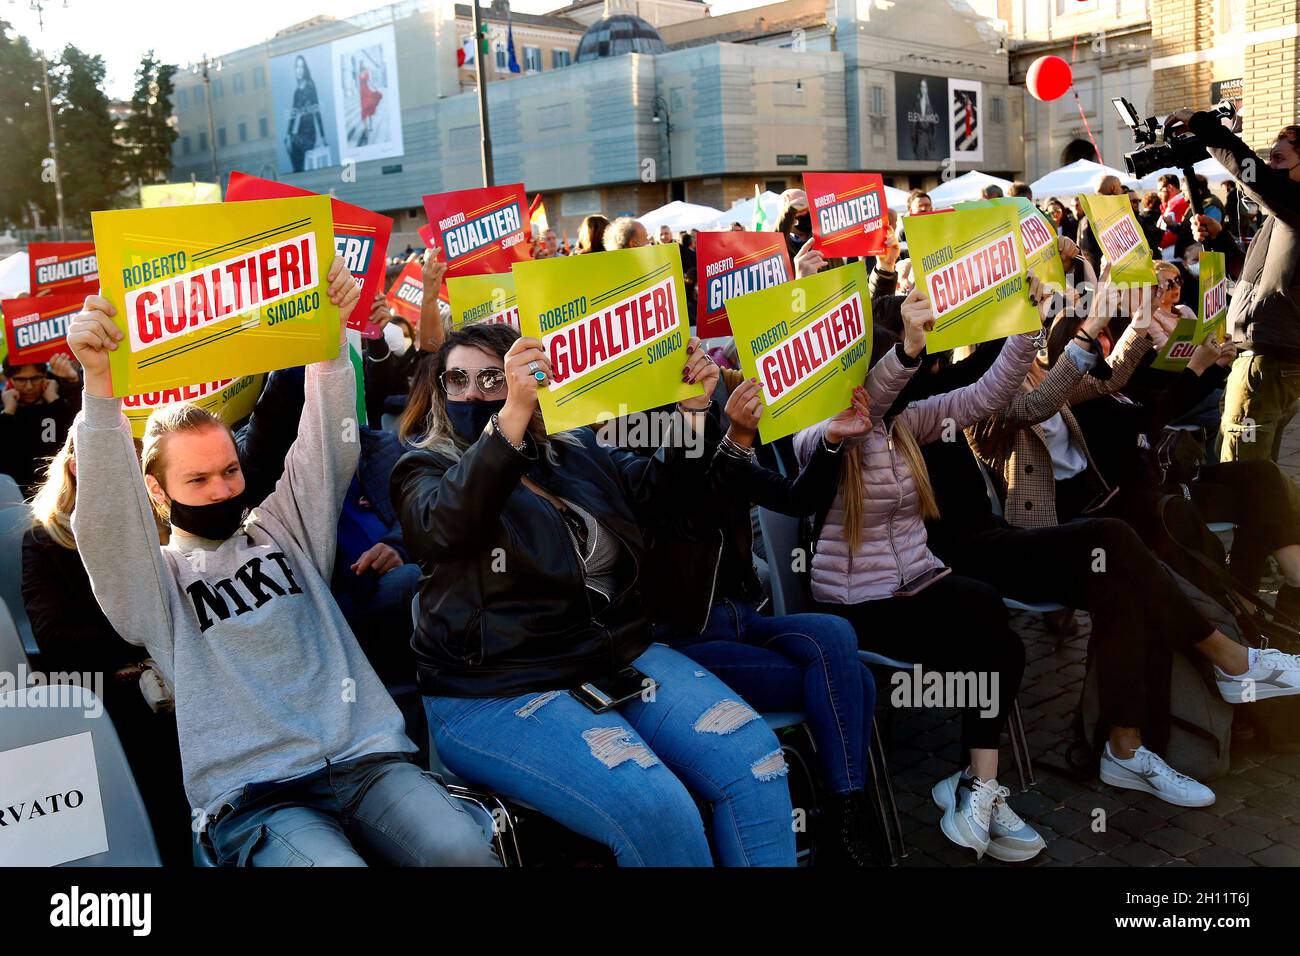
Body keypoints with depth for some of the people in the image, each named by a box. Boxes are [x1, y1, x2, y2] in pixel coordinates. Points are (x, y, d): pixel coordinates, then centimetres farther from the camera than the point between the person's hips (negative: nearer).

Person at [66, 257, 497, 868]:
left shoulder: (281, 530, 19)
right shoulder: (155, 578, 11)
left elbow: (326, 453, 6)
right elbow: (106, 518, -9)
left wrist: (331, 334, -10)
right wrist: (101, 386, -25)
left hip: (368, 757, 3)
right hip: (252, 796, -2)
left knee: (465, 851, -26)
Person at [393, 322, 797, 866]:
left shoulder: (575, 452, 17)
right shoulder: (424, 469, 1)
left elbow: (660, 492, 9)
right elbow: (445, 526, -22)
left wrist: (693, 410, -7)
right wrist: (513, 413, -34)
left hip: (623, 657, 5)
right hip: (497, 691, -5)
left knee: (755, 762, -14)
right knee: (655, 809, -27)